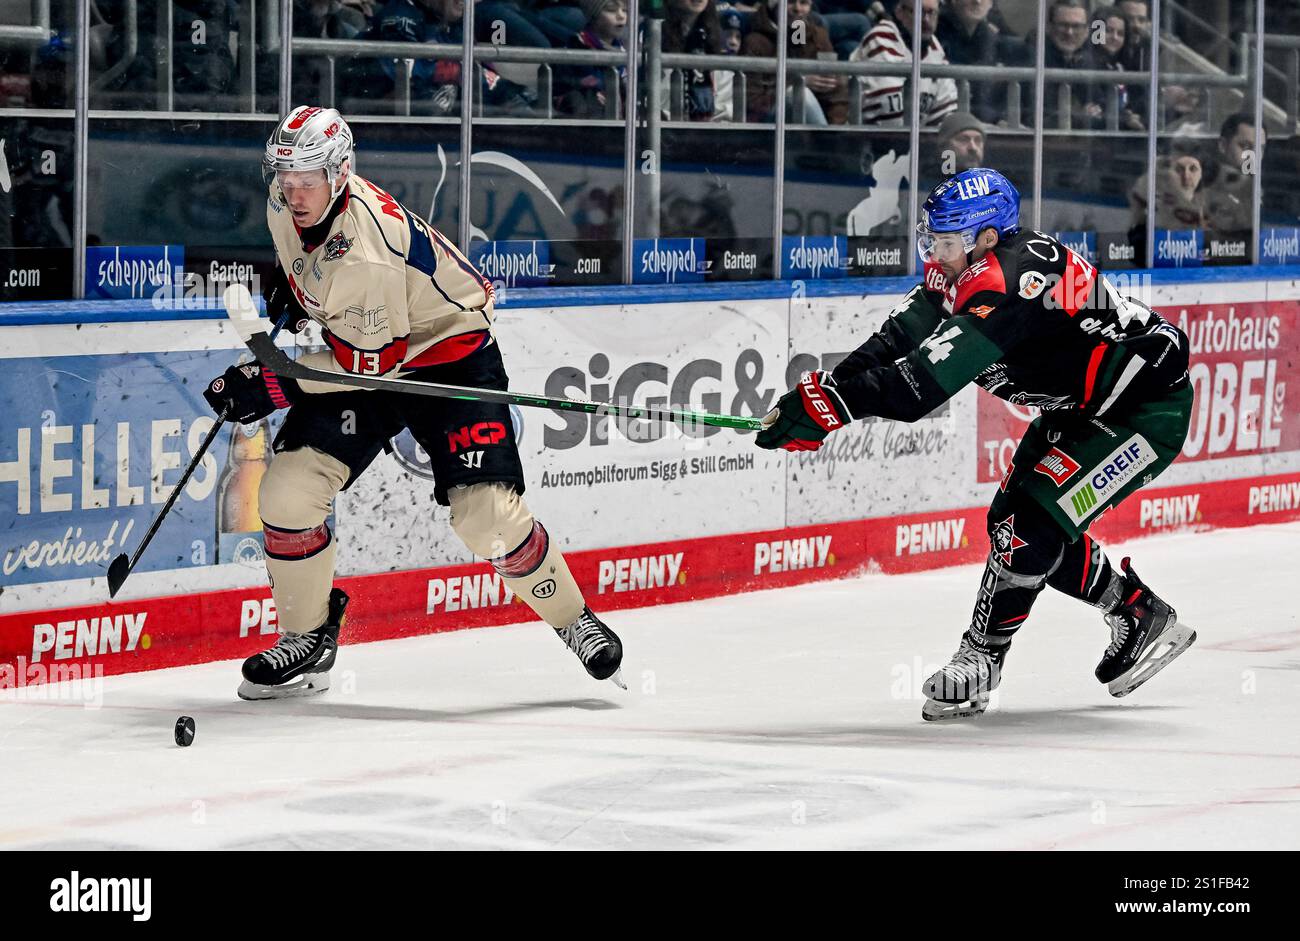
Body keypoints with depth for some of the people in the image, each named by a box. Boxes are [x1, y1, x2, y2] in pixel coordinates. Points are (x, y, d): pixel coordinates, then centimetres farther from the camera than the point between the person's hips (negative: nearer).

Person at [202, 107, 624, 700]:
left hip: (449, 354, -7)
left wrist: (274, 387, -28)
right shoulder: (286, 203, -11)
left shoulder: (366, 250, -35)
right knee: (287, 489, -11)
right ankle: (307, 638, 5)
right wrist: (285, 284, 7)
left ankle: (573, 620, 6)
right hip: (358, 352, 7)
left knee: (486, 512, -17)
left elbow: (372, 359, -29)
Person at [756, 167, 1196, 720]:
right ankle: (1144, 618, 26)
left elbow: (927, 380, -38)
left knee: (1034, 522, -17)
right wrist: (824, 390, -20)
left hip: (1149, 405, -11)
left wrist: (828, 402, -38)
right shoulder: (961, 268, -2)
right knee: (1012, 518, 11)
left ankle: (979, 661, -1)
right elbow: (896, 342, -6)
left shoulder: (1006, 285, -32)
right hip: (1081, 405, 11)